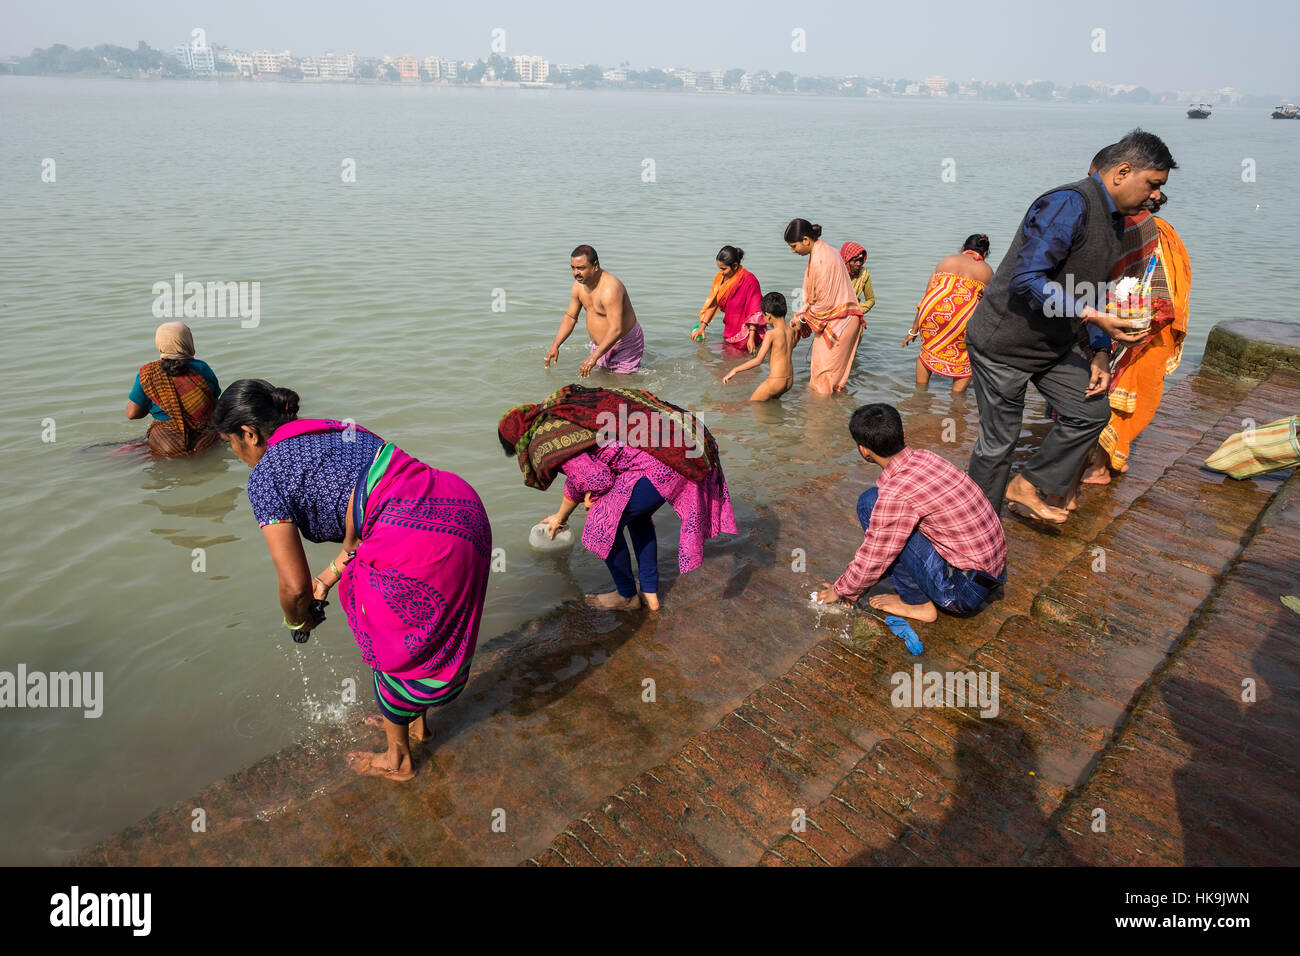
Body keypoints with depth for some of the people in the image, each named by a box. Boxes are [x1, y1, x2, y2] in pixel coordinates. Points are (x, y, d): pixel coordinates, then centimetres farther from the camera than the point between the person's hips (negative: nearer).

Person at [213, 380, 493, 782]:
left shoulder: (265, 476, -2)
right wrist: (331, 574, 28)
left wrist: (297, 620, 19)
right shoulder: (333, 430, 22)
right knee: (422, 635, 30)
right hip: (461, 507, 8)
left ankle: (397, 761, 42)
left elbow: (294, 585, -3)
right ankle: (417, 720, 55)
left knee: (393, 649, 19)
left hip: (422, 548, -8)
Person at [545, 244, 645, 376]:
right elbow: (570, 317, 9)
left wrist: (594, 357, -37)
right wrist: (555, 346, 0)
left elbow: (616, 330, -34)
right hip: (600, 344, 8)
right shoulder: (579, 285, -2)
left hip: (624, 344, -8)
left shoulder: (610, 288, -30)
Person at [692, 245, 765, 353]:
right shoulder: (721, 278, -1)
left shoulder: (749, 280, -20)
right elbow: (713, 303, 8)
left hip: (745, 336, -7)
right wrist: (702, 327, 5)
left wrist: (751, 338, -24)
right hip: (729, 334, 7)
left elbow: (755, 312, -21)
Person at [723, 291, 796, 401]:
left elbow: (758, 360, -20)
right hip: (790, 380, 8)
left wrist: (734, 370, -16)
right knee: (772, 399, 29)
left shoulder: (771, 334, -17)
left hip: (776, 380, -8)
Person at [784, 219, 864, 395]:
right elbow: (812, 294, 16)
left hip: (838, 320, -10)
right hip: (833, 319, 10)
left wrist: (803, 318, -9)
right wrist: (800, 315, 9)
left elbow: (825, 301, -21)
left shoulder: (820, 260, -23)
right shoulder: (819, 252, 9)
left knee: (825, 368, 1)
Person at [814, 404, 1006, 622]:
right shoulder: (924, 457, 3)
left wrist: (840, 591, 6)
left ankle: (916, 603, -2)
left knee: (870, 503, -12)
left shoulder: (897, 492, -24)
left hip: (965, 588, -9)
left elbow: (873, 560, -13)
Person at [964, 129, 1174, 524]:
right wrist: (1095, 317, -31)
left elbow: (1092, 291, 17)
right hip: (1005, 342, -9)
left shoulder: (1115, 220, 10)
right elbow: (1027, 279, -30)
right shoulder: (1069, 204, -22)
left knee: (1091, 412, 8)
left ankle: (1026, 488, 19)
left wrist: (1098, 352, 7)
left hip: (1054, 343, 9)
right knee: (999, 441, -1)